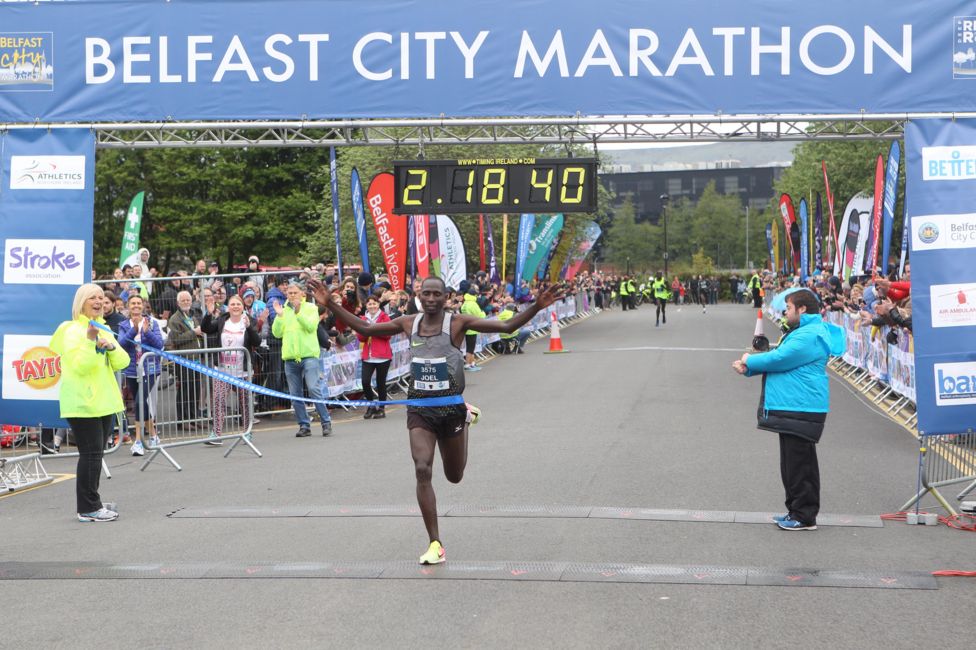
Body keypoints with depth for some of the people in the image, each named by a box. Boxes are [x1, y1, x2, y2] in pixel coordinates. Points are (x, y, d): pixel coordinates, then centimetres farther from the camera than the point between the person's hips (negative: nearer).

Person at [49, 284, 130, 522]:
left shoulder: (103, 329, 16)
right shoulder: (72, 330, -9)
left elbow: (122, 363, 8)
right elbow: (80, 366, -20)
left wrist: (111, 347, -10)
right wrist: (90, 341, -31)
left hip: (104, 402, 8)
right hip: (83, 403, -8)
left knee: (96, 453, 13)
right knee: (90, 453, -8)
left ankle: (92, 503, 21)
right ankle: (88, 508, -3)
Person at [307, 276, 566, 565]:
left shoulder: (457, 322, -8)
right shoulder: (408, 323, 1)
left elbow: (506, 327, -14)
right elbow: (364, 328, 8)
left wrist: (536, 306, -28)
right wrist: (331, 305, 1)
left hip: (451, 406, -1)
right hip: (419, 408, 1)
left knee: (454, 476, 15)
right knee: (422, 470, -16)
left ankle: (467, 416, 48)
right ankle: (435, 545, -8)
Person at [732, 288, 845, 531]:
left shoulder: (810, 336, -19)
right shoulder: (803, 332, 19)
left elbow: (779, 359, -22)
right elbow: (781, 358, 19)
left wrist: (750, 360, -5)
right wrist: (749, 368, 5)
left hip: (801, 410, -11)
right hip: (792, 408, 11)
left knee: (799, 464, -5)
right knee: (792, 463, 17)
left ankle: (804, 517, 2)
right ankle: (796, 511, 26)